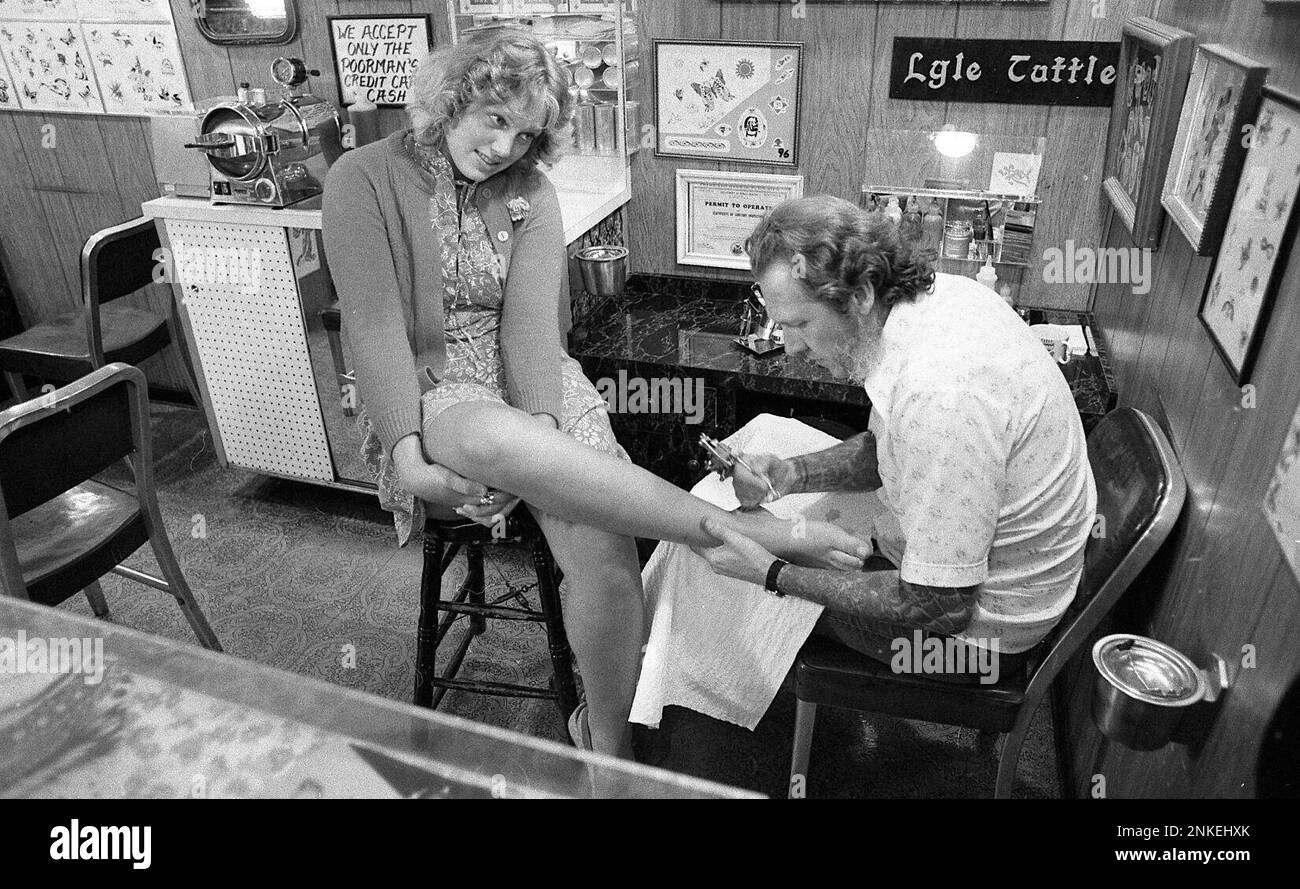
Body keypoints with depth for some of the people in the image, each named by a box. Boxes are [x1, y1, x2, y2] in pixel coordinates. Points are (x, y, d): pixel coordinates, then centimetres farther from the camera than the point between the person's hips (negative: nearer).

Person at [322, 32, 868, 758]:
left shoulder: (531, 192, 5)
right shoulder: (364, 180, -1)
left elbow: (530, 318, -8)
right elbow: (374, 323, -11)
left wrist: (540, 434, -24)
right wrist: (406, 450, -22)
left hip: (526, 382, 2)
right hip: (429, 394, -2)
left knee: (604, 549, -23)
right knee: (494, 437, -40)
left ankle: (609, 743, -1)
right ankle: (743, 531, -38)